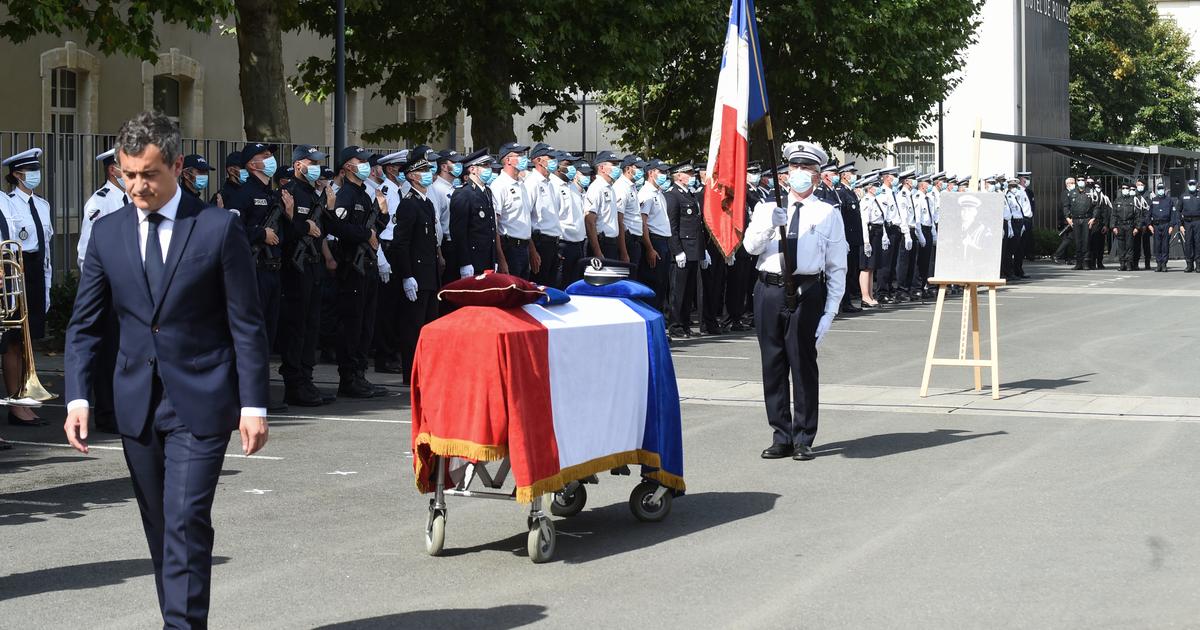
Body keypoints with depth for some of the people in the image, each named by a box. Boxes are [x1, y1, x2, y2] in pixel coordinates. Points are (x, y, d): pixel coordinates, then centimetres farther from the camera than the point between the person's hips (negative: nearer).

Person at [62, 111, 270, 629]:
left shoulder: (219, 229, -5)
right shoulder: (107, 233, 6)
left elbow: (247, 325, -4)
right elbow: (84, 324, 8)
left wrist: (253, 405, -8)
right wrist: (77, 397, -4)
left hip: (200, 404, -4)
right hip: (137, 405, 4)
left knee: (186, 523, -12)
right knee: (159, 528, 11)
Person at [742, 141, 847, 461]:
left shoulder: (828, 214, 7)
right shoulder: (767, 208, 13)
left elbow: (837, 267, 5)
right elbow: (750, 245, -2)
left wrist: (829, 312, -3)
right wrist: (770, 224, -21)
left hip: (807, 293, -3)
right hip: (770, 291, 3)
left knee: (803, 365, -2)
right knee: (773, 365, 7)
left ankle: (804, 440, 7)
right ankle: (781, 437, 17)